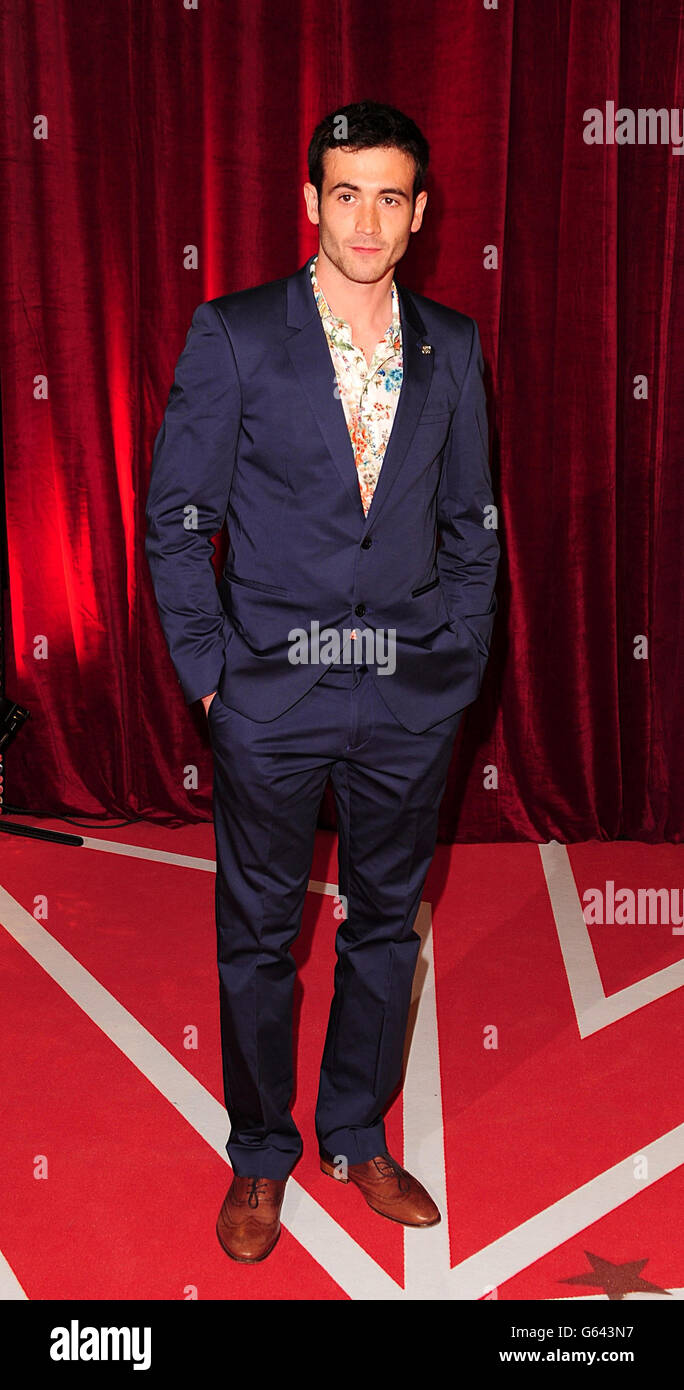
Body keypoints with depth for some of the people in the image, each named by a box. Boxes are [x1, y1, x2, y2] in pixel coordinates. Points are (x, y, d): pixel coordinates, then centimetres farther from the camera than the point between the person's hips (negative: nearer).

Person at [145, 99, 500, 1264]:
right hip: (272, 690, -3)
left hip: (411, 696, 3)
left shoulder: (454, 348, 5)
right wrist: (206, 672, -7)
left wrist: (461, 663, 5)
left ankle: (358, 1134, 36)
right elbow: (175, 519, -4)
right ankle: (261, 1154, 31)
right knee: (258, 933, 10)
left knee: (386, 921, 15)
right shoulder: (232, 335, -5)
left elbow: (472, 523, 11)